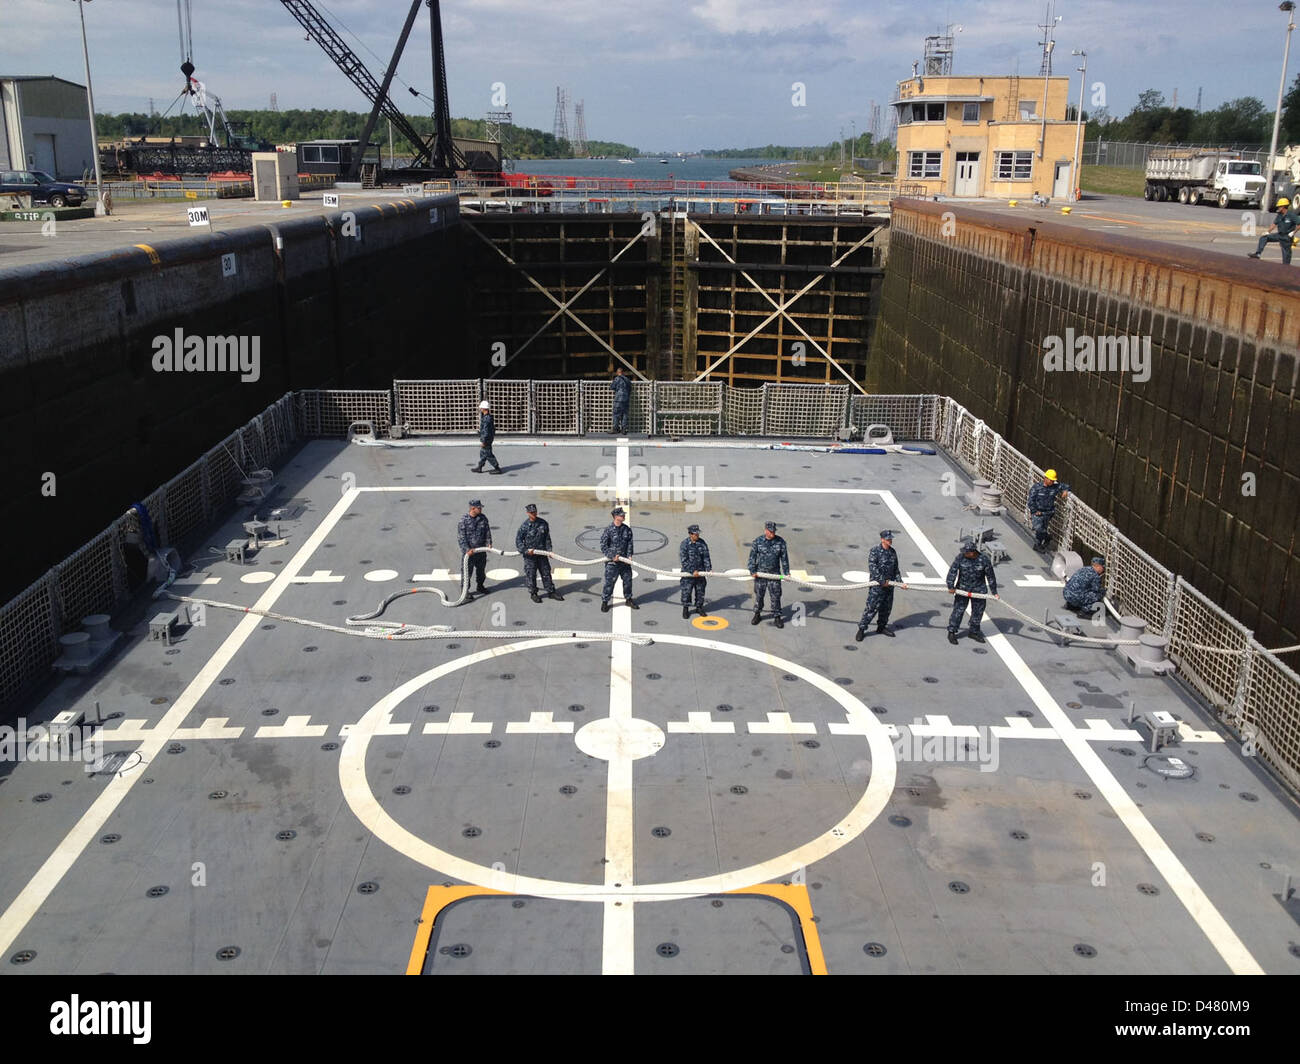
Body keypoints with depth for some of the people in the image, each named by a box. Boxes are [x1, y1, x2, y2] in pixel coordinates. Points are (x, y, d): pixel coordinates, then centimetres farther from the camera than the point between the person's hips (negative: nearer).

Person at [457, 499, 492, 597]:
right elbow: (461, 537, -16)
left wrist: (489, 543, -4)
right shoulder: (464, 520, -17)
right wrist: (467, 549, -22)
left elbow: (487, 531, 9)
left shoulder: (483, 518, 0)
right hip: (469, 550, -6)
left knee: (481, 569, 20)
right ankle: (465, 591, 9)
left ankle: (480, 587, 40)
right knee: (467, 571, -2)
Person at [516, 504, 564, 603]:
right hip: (529, 555, -3)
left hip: (542, 553, 3)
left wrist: (549, 550, -1)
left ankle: (551, 591, 20)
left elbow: (547, 538, 8)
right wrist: (526, 550, -16)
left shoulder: (543, 523, 1)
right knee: (531, 575, 5)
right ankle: (533, 593, 19)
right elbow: (518, 540, -7)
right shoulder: (525, 526, -11)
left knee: (546, 572, 10)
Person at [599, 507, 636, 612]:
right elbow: (603, 546, -9)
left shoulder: (627, 529, 2)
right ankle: (604, 601, 12)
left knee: (628, 580, 14)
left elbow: (630, 544, 7)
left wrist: (629, 555, -5)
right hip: (611, 562, -5)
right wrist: (612, 556, -16)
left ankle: (628, 599, 32)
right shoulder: (608, 530, -11)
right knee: (609, 582, -2)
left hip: (624, 560, 5)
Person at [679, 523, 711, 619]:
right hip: (688, 572, -4)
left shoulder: (702, 543, -1)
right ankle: (685, 608, 20)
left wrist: (708, 568, -10)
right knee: (686, 591, 3)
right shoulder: (684, 544, -13)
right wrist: (692, 571, -19)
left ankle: (699, 607, 29)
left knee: (700, 591, 12)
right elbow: (684, 561, -15)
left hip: (700, 572, 4)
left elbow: (706, 557, 2)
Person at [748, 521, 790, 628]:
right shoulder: (758, 542, -5)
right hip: (760, 574, 0)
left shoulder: (780, 542, -2)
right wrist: (752, 571, -6)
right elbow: (752, 557, 0)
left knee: (776, 596, 3)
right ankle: (757, 614, 27)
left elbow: (784, 558, 3)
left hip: (775, 574, 0)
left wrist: (786, 572, 1)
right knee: (759, 595, 10)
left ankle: (777, 617, 13)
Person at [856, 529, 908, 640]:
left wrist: (900, 581, 8)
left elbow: (896, 569, 17)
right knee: (871, 608, -7)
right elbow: (872, 567, -20)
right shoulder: (875, 551, -12)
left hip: (889, 585, 7)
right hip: (877, 585, -7)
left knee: (886, 608, 15)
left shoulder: (893, 552, 9)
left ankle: (881, 627, 32)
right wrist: (882, 581, -21)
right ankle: (861, 629, 2)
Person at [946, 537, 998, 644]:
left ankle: (974, 632, 30)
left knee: (977, 612, 11)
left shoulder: (984, 561, -11)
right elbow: (952, 571, -13)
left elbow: (991, 577, -1)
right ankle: (951, 632, 11)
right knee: (958, 610, 0)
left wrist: (994, 592, 4)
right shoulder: (960, 558, -11)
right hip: (962, 589, -1)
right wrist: (951, 586, -22)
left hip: (979, 591, 1)